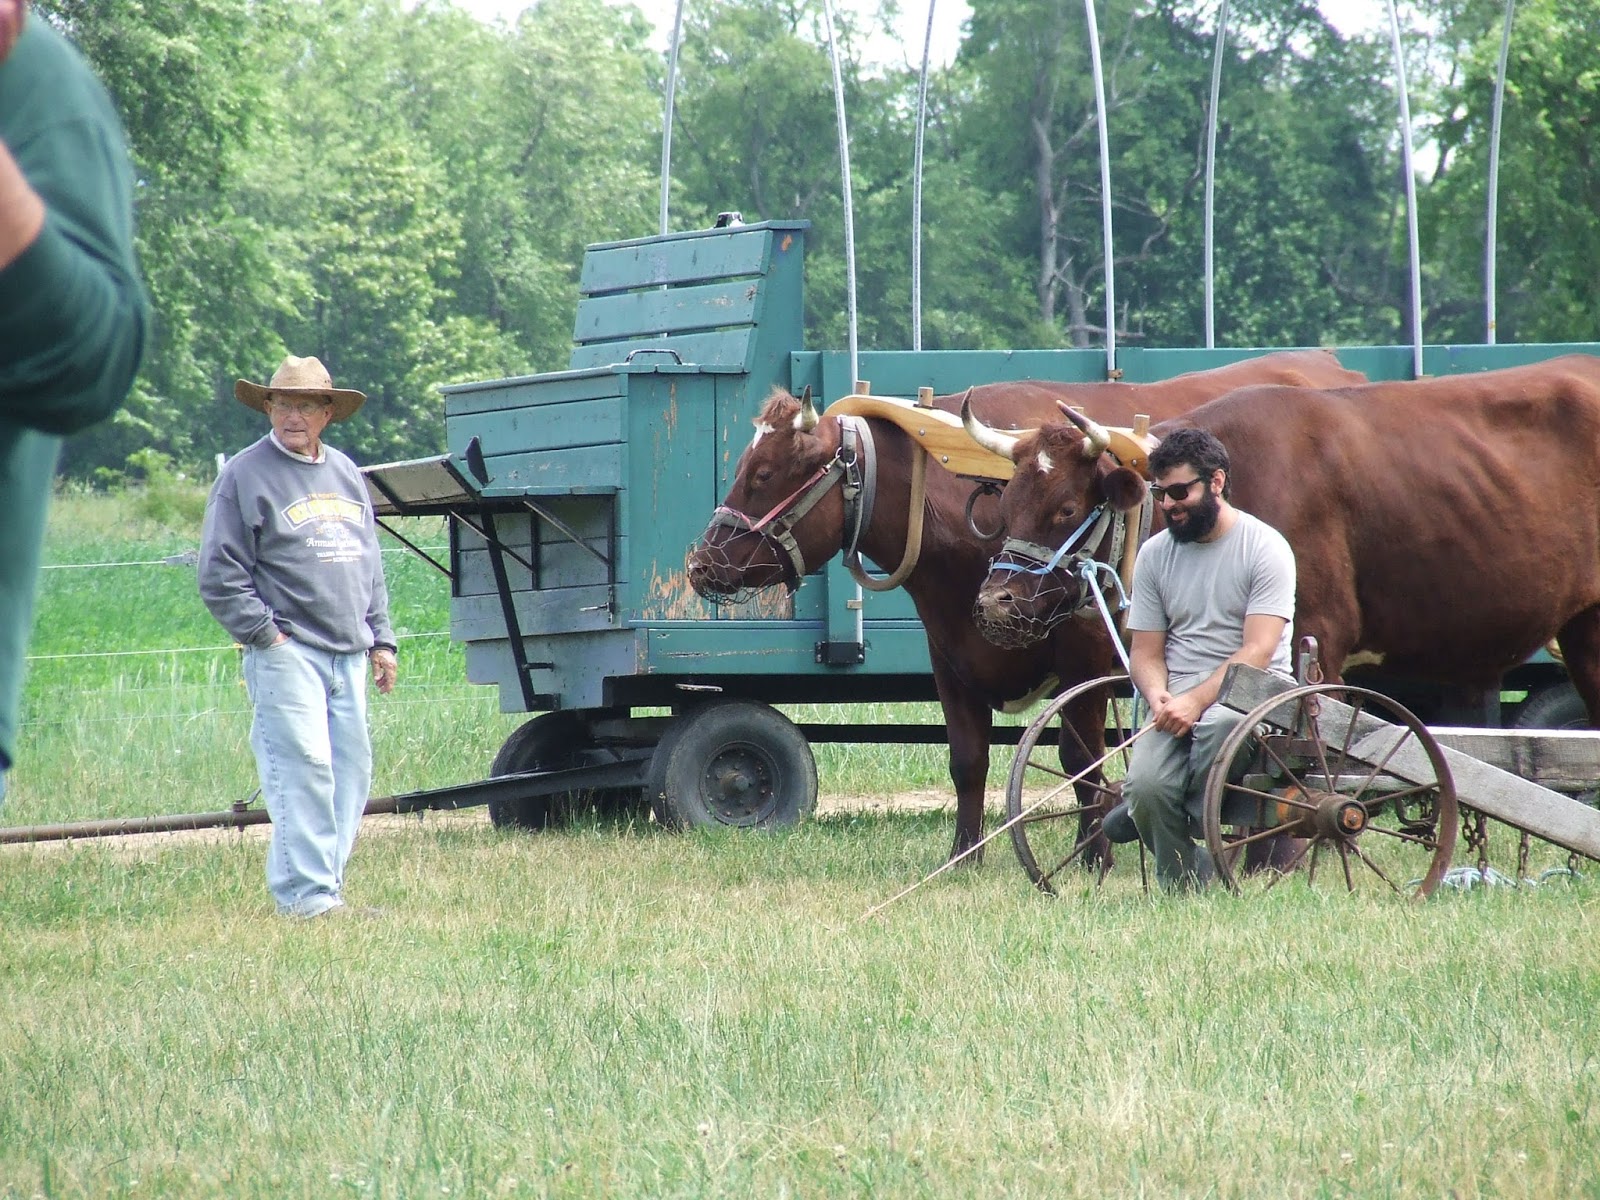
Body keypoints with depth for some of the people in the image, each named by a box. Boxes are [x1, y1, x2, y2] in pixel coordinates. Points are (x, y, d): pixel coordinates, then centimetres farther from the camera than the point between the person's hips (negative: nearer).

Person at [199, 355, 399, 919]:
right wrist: (266, 635, -11)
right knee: (304, 768, -14)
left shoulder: (345, 473, 17)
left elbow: (370, 566, 24)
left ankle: (327, 887, 11)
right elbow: (220, 576, -6)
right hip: (286, 652, -7)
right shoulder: (245, 476, -3)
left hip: (347, 654, 7)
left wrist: (381, 640, 17)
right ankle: (306, 895, -16)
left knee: (351, 771, 5)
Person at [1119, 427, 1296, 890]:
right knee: (1145, 787, -26)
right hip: (1177, 697, 3)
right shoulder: (1154, 555, 11)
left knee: (1220, 724, -40)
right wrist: (1159, 697, -13)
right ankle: (1181, 887, 1)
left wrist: (1196, 701, -24)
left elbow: (1258, 651, -13)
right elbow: (1146, 652, 10)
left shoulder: (1264, 547, -4)